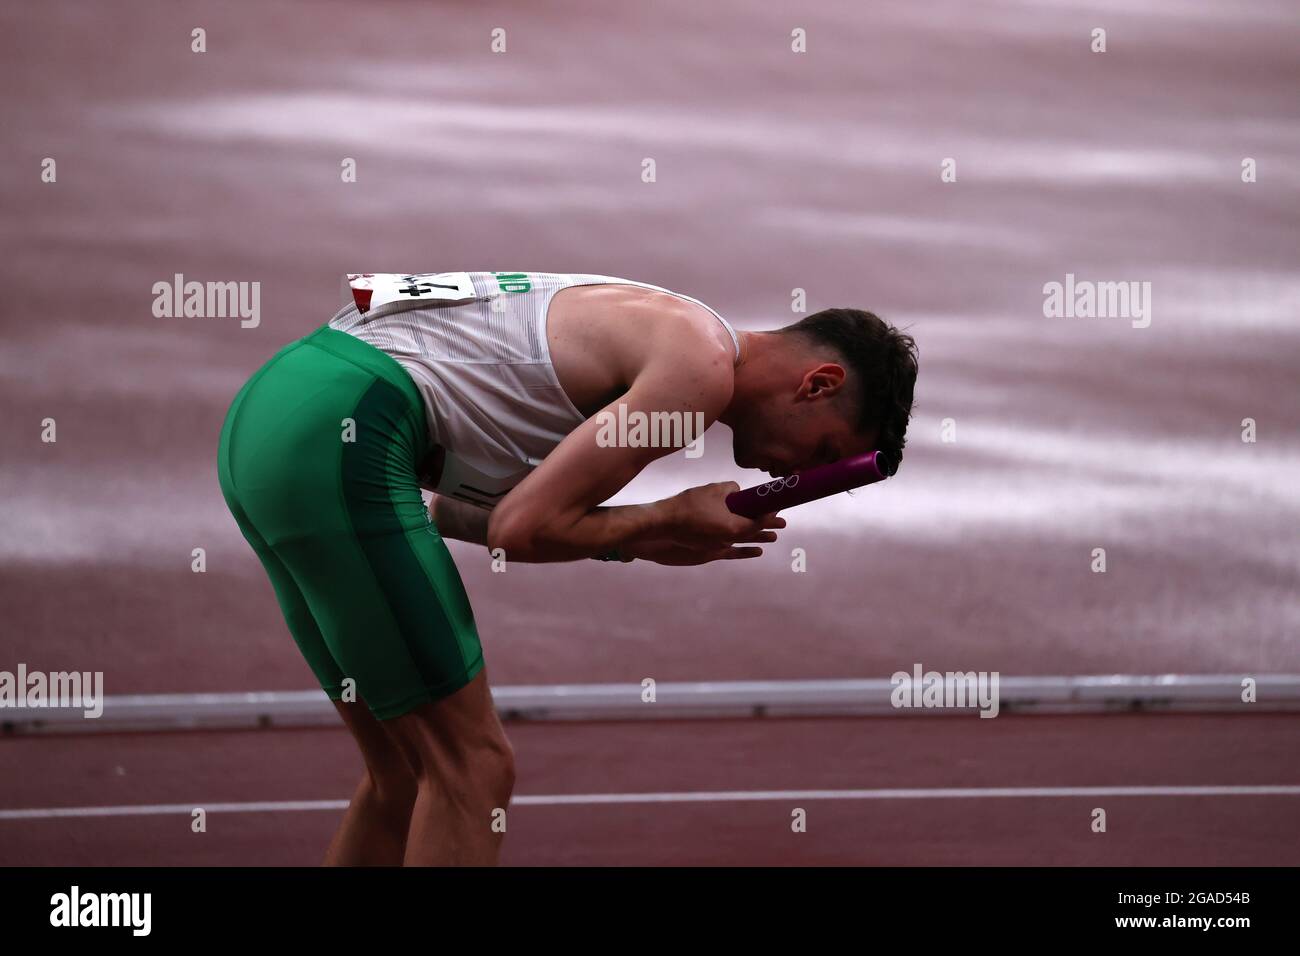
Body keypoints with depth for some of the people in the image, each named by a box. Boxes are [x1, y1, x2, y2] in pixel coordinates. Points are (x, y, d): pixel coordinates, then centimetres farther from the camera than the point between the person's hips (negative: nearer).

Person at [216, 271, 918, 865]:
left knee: (407, 774, 15)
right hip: (338, 436, -10)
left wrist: (639, 540, 15)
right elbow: (523, 527, -10)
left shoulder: (656, 331, 23)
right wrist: (667, 520, 5)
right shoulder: (702, 367, -7)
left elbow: (459, 510, 22)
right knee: (472, 768, -5)